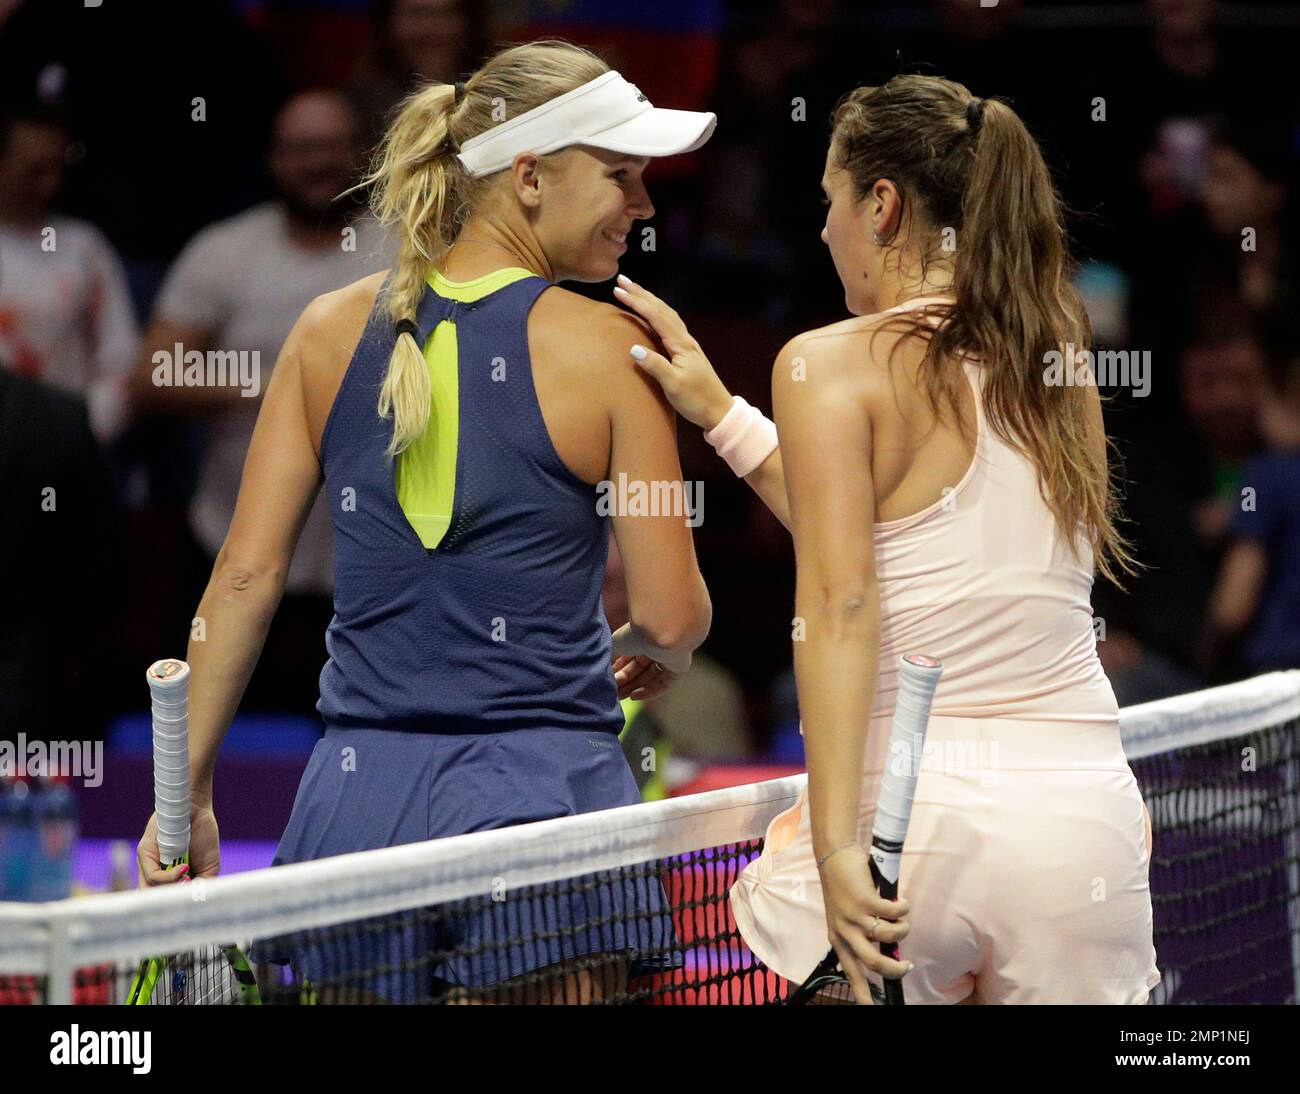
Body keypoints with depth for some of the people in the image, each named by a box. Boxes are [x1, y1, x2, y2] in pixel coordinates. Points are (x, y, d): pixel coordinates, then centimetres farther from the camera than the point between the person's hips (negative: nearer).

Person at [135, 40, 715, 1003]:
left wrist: (189, 789, 10)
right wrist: (655, 655, 18)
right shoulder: (608, 348, -5)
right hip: (544, 794, -4)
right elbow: (674, 615, -6)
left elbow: (247, 576, 4)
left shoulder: (331, 329, 6)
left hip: (361, 785, 4)